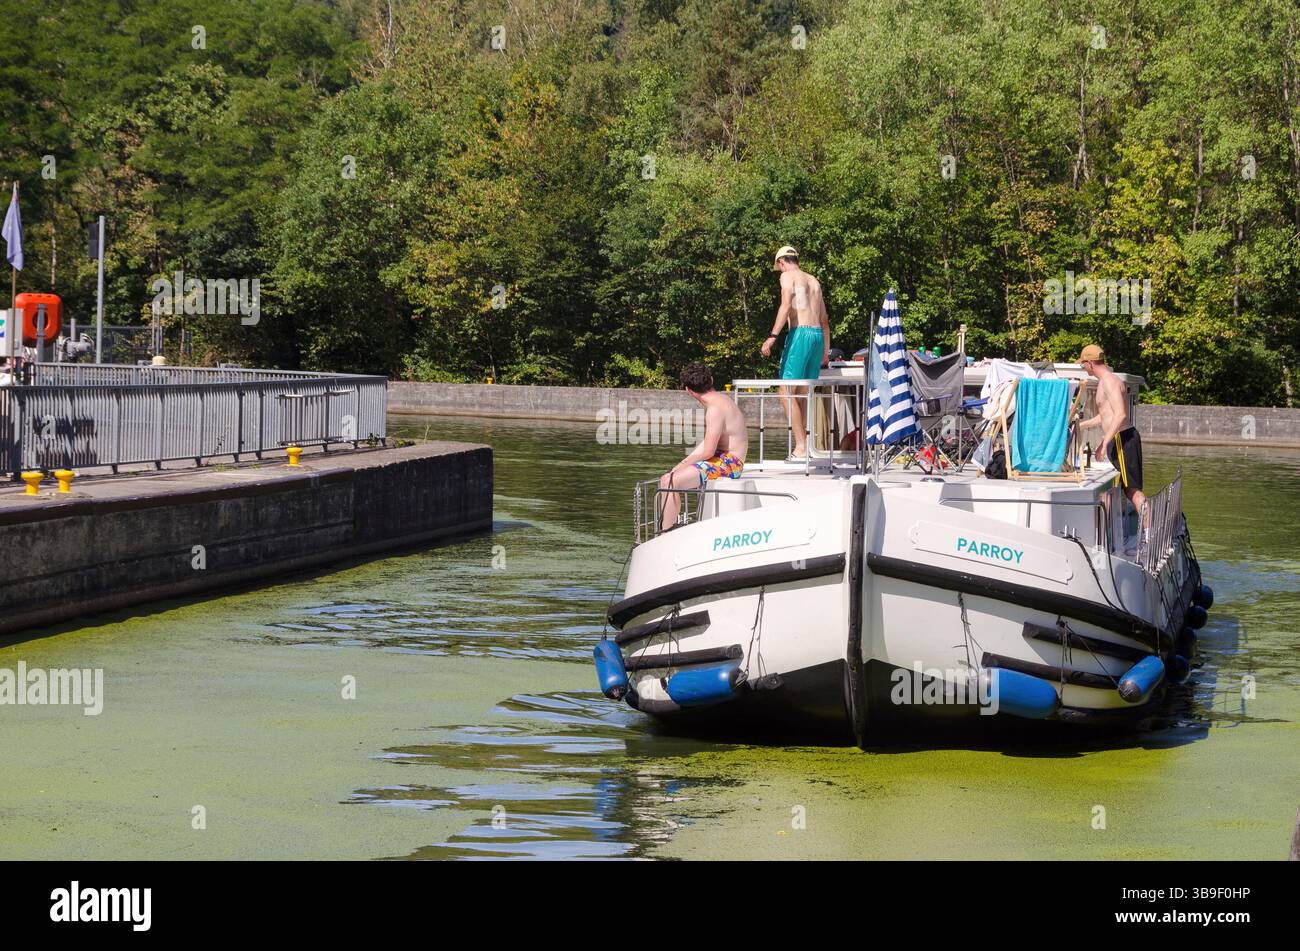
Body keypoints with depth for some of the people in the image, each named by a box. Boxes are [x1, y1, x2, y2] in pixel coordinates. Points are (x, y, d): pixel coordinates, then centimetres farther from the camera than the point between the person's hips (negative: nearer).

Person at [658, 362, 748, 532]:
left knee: (670, 482, -19)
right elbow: (707, 442, 19)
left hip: (728, 463, -10)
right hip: (720, 459, 10)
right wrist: (684, 463, 9)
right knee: (665, 480, 6)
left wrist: (683, 465, -8)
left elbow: (708, 451, -21)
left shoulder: (715, 409, -18)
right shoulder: (719, 400, 15)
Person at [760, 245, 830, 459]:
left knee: (787, 393, -7)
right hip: (818, 336, 7)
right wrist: (826, 351, 31)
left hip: (800, 333, -7)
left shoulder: (787, 276, 2)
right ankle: (805, 446, 7)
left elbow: (786, 305, -14)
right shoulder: (814, 281, 24)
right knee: (803, 395, 11)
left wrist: (772, 336, -19)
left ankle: (801, 447, -16)